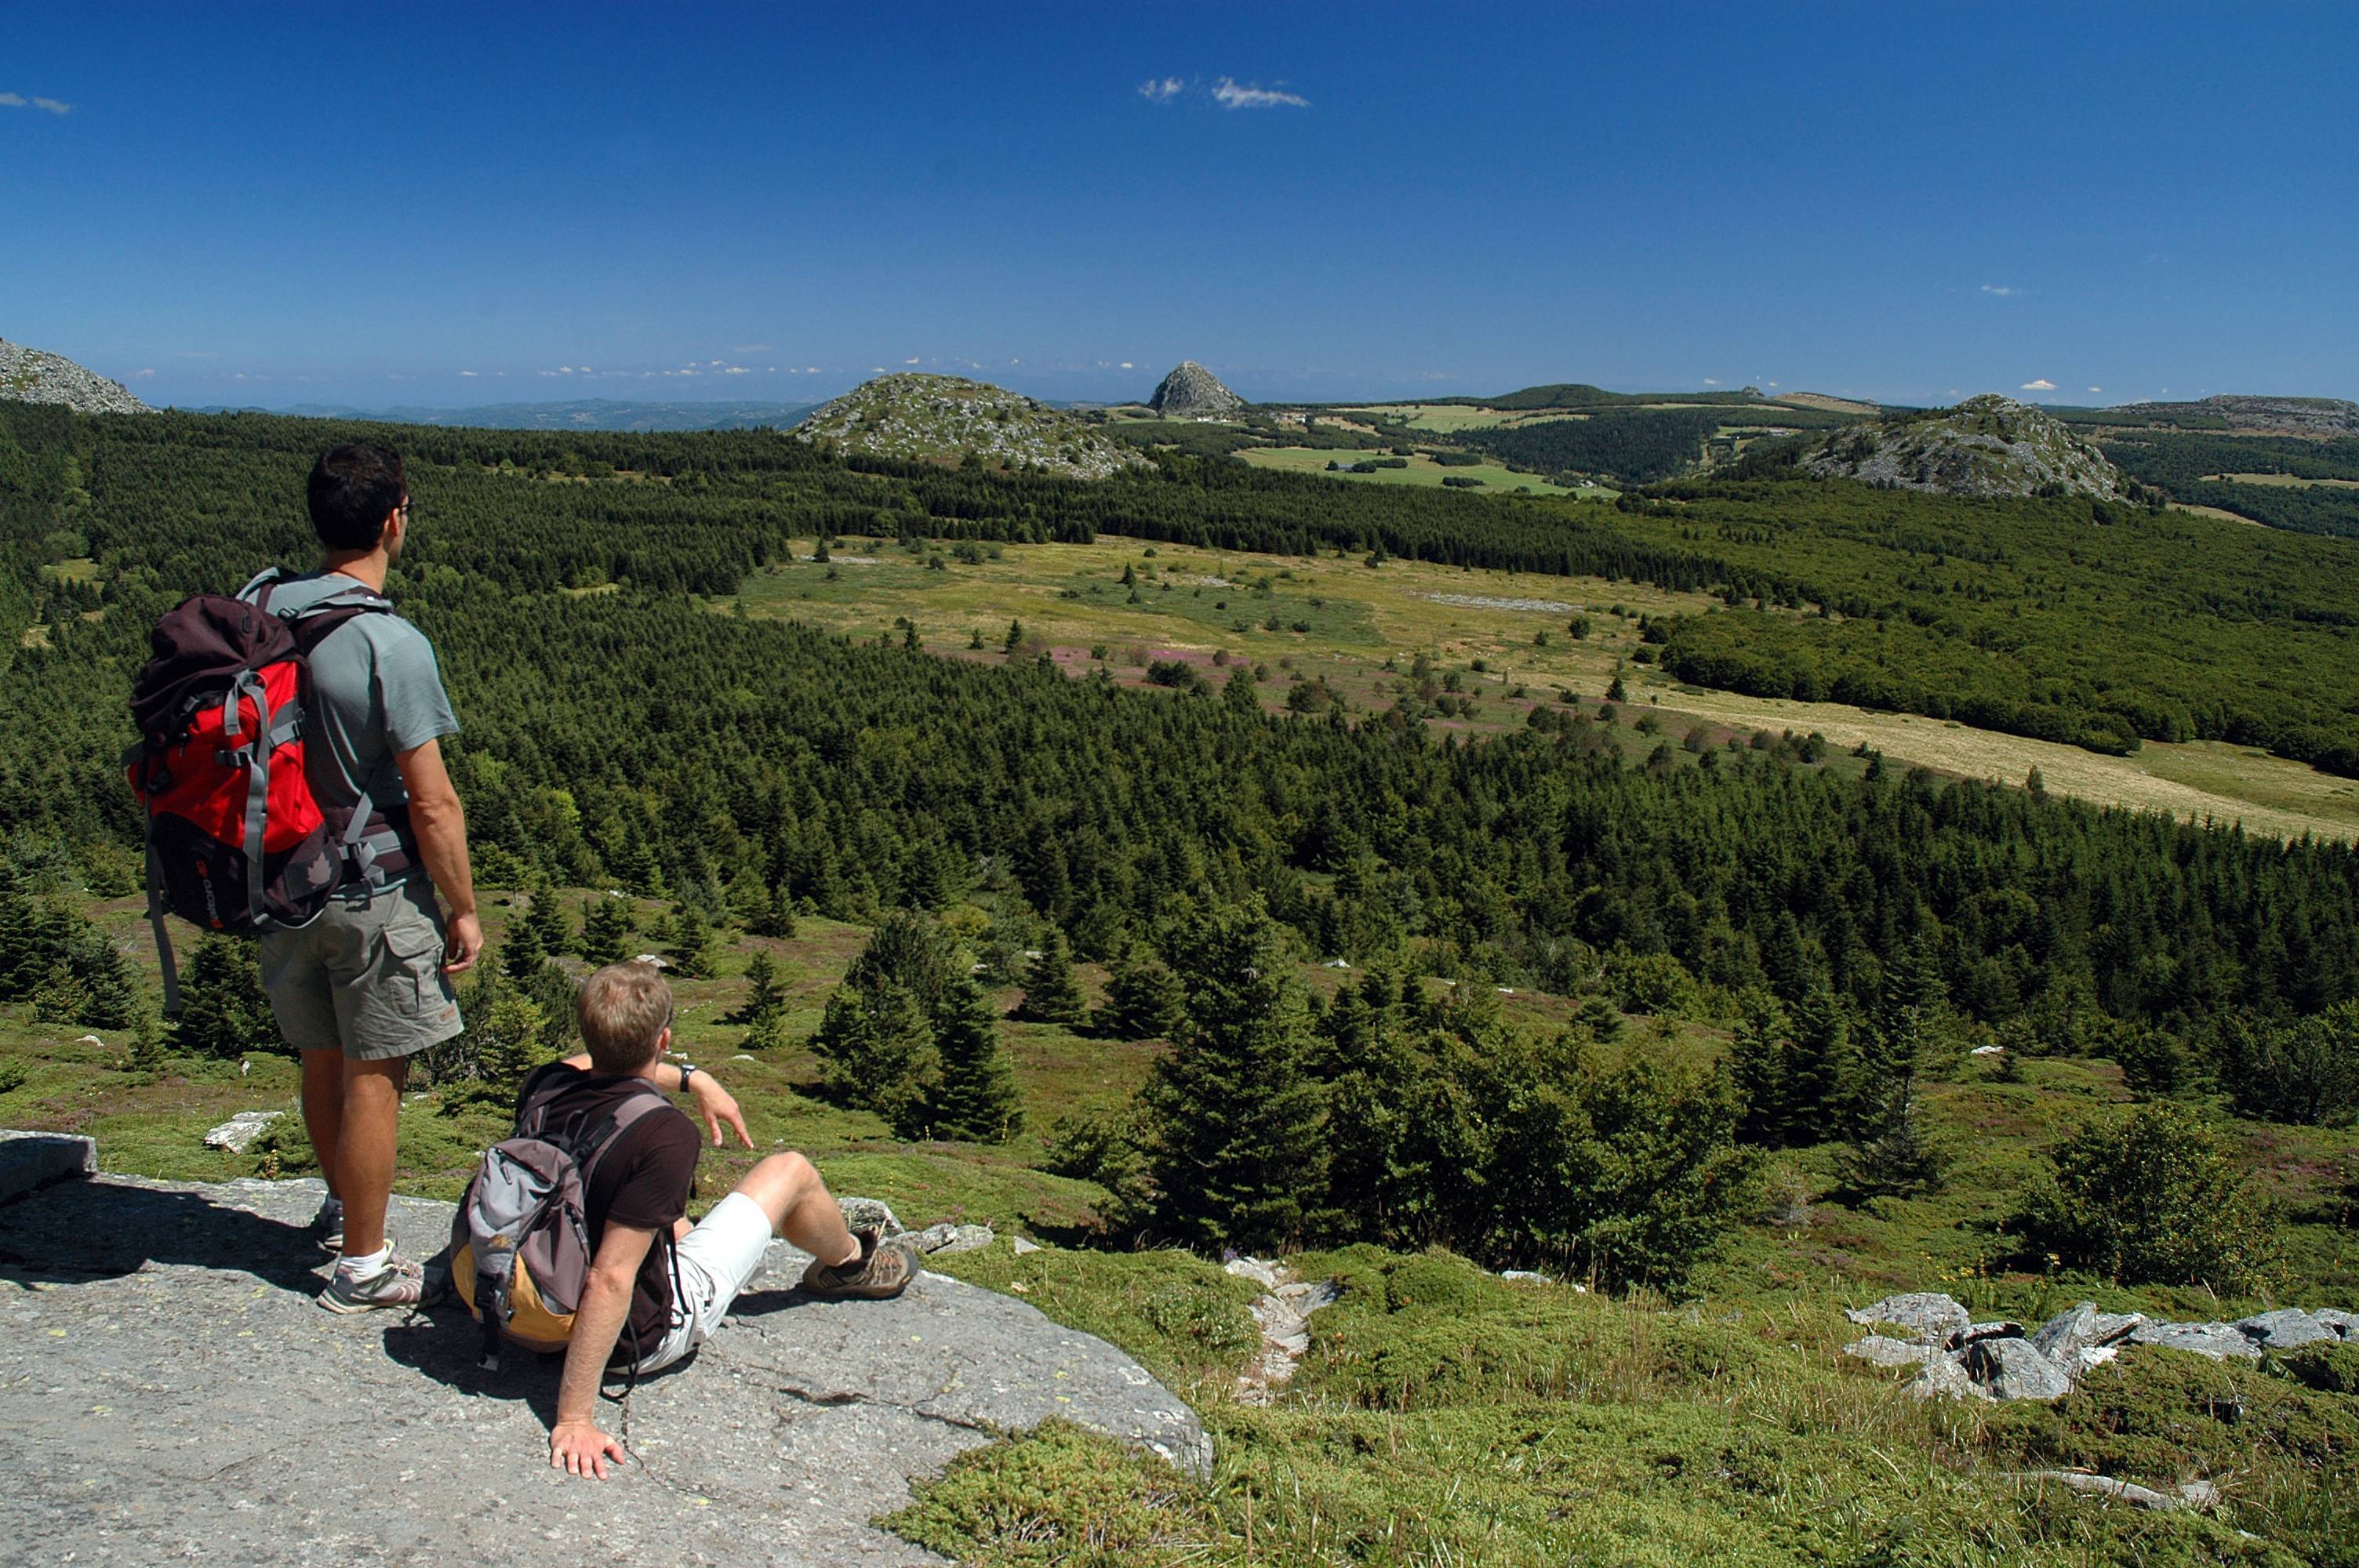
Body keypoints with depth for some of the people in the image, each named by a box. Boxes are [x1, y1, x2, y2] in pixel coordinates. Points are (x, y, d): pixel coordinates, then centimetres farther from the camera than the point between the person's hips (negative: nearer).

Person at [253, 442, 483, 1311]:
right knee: (373, 1075, 7)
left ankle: (343, 1207, 44)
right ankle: (363, 1265, 20)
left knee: (323, 1059, 22)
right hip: (375, 890, -7)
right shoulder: (393, 647, -22)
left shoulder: (257, 605, -1)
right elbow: (431, 803, -20)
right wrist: (464, 910, -8)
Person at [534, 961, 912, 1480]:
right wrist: (574, 1418, -30)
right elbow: (610, 1281, -35)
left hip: (536, 1318, 6)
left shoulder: (544, 1084, -12)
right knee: (791, 1170, 8)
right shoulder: (666, 1136, -33)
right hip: (641, 1339, -6)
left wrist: (690, 1077, 16)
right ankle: (852, 1262, 40)